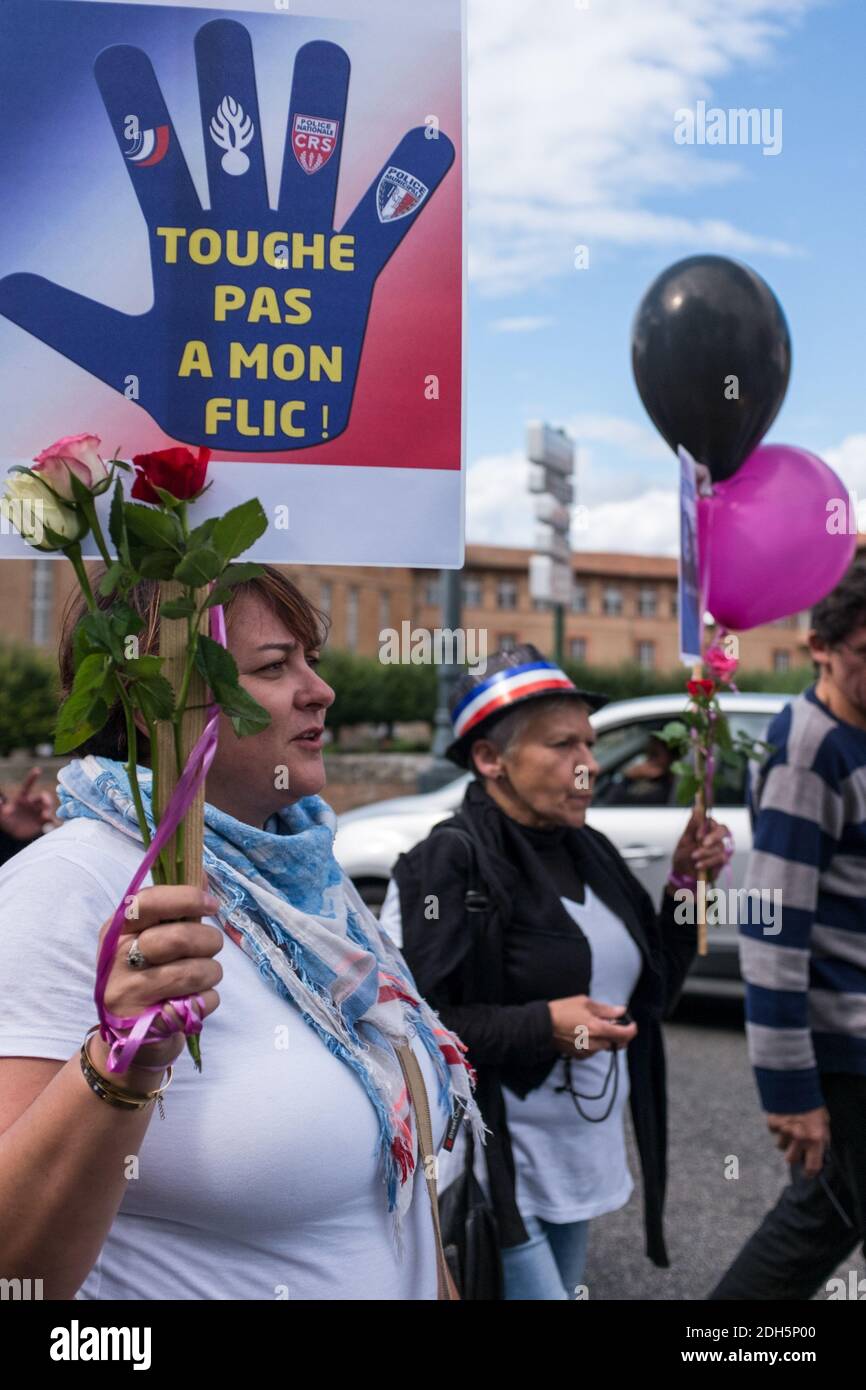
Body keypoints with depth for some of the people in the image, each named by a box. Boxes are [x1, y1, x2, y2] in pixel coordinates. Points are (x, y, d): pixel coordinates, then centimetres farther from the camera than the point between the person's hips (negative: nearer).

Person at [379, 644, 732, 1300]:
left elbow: (652, 989, 11)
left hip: (584, 1156, 7)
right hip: (495, 1169, -7)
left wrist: (687, 885, -1)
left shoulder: (590, 851, 6)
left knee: (560, 1286, 20)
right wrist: (541, 1026, -27)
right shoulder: (448, 862, -16)